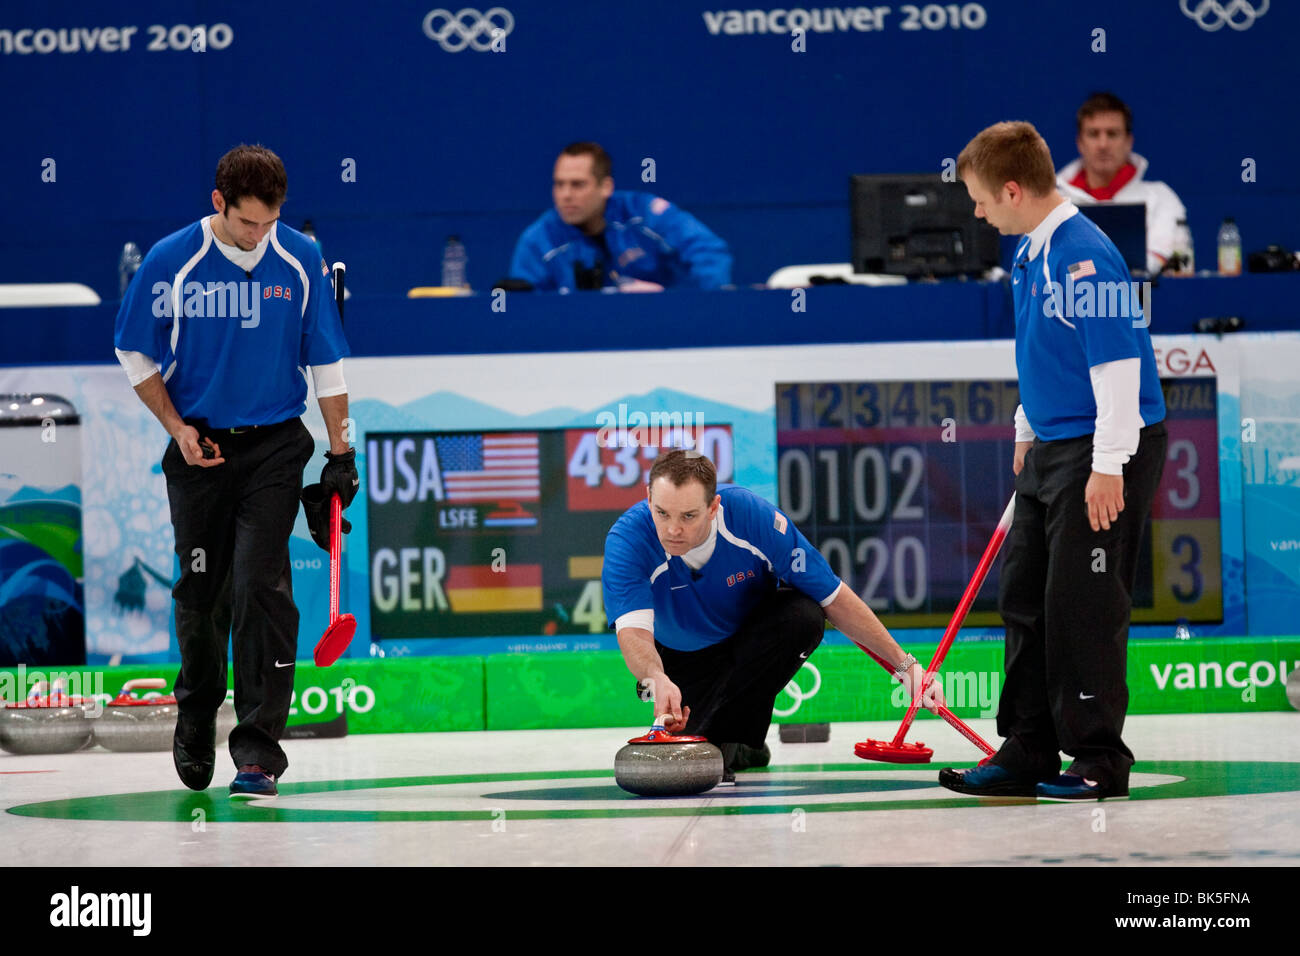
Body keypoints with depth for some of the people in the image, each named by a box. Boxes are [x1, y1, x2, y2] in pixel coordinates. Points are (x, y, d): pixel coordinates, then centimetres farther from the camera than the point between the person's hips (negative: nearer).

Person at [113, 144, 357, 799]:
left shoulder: (300, 260, -3)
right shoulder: (170, 262, -6)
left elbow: (326, 359, 5)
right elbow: (135, 355, 5)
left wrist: (340, 452, 3)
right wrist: (176, 427, -6)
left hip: (274, 448, -1)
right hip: (199, 448, 1)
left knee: (259, 585, -13)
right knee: (199, 593, 6)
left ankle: (258, 748, -11)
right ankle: (195, 721, 32)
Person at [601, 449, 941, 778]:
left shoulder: (754, 517, -30)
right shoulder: (627, 539, -32)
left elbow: (835, 599, -21)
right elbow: (633, 631, -45)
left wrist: (904, 664, -22)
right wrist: (656, 680, -68)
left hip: (752, 639, 0)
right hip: (683, 659, 1)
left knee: (804, 616, -31)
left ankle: (734, 736, -17)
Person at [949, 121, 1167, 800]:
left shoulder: (1084, 256, -20)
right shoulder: (1029, 254, 10)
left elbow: (1118, 362, -23)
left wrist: (1109, 467, -23)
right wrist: (1028, 432, 26)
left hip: (1107, 451, -10)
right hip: (1052, 448, 10)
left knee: (1083, 604, -6)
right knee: (1026, 596, 11)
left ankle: (1099, 759, 2)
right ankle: (1028, 751, 18)